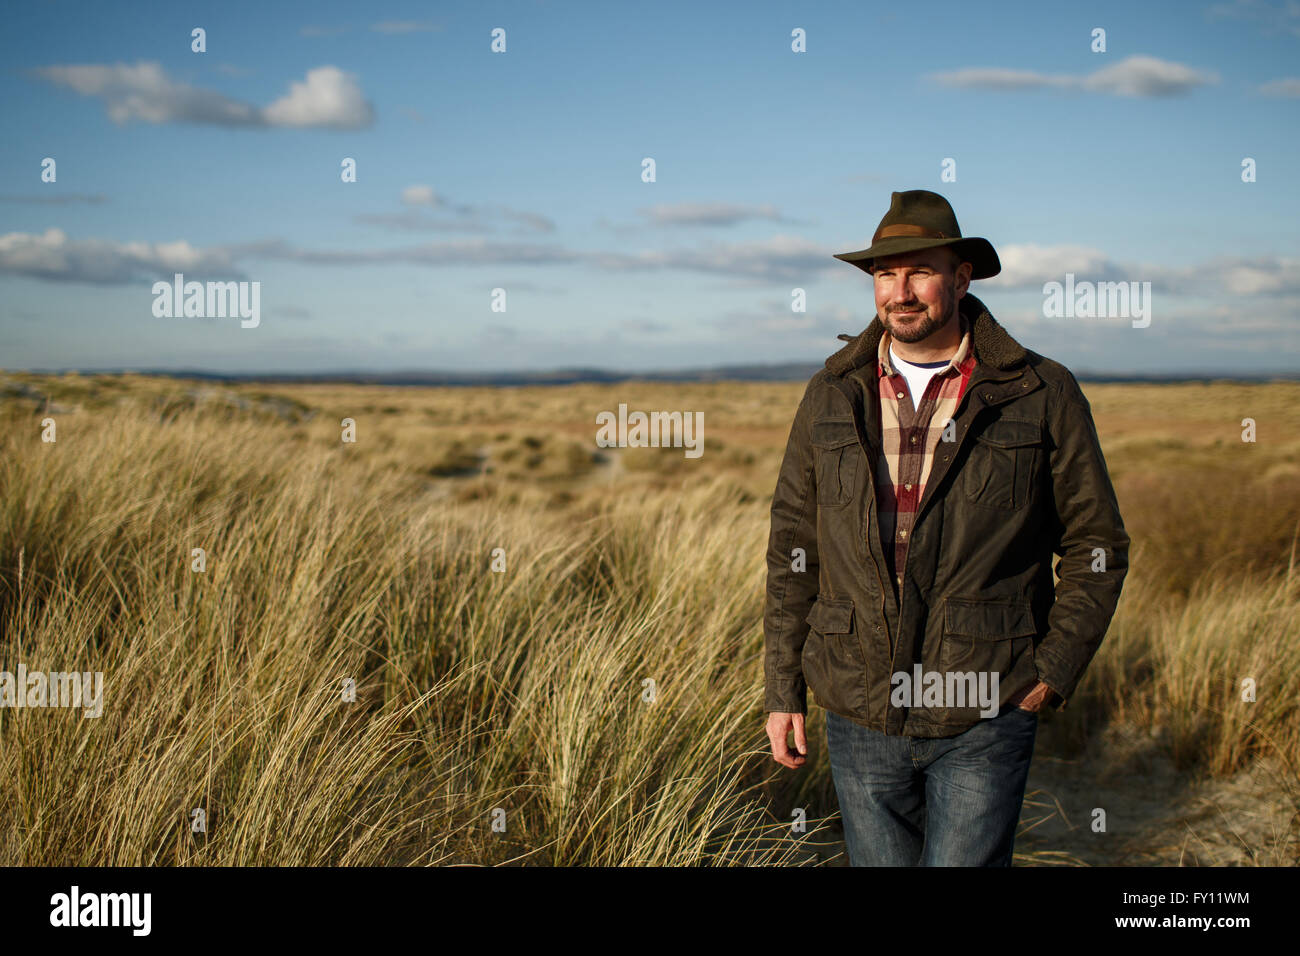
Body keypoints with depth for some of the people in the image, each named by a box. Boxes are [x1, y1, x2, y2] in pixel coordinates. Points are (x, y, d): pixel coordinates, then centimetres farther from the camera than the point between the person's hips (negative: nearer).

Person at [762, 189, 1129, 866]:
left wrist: (1052, 675, -6)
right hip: (860, 717, 3)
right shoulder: (832, 397, 5)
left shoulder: (1043, 397, -3)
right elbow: (793, 550, 9)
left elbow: (1096, 545, 3)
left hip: (983, 717, -3)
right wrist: (783, 690, 6)